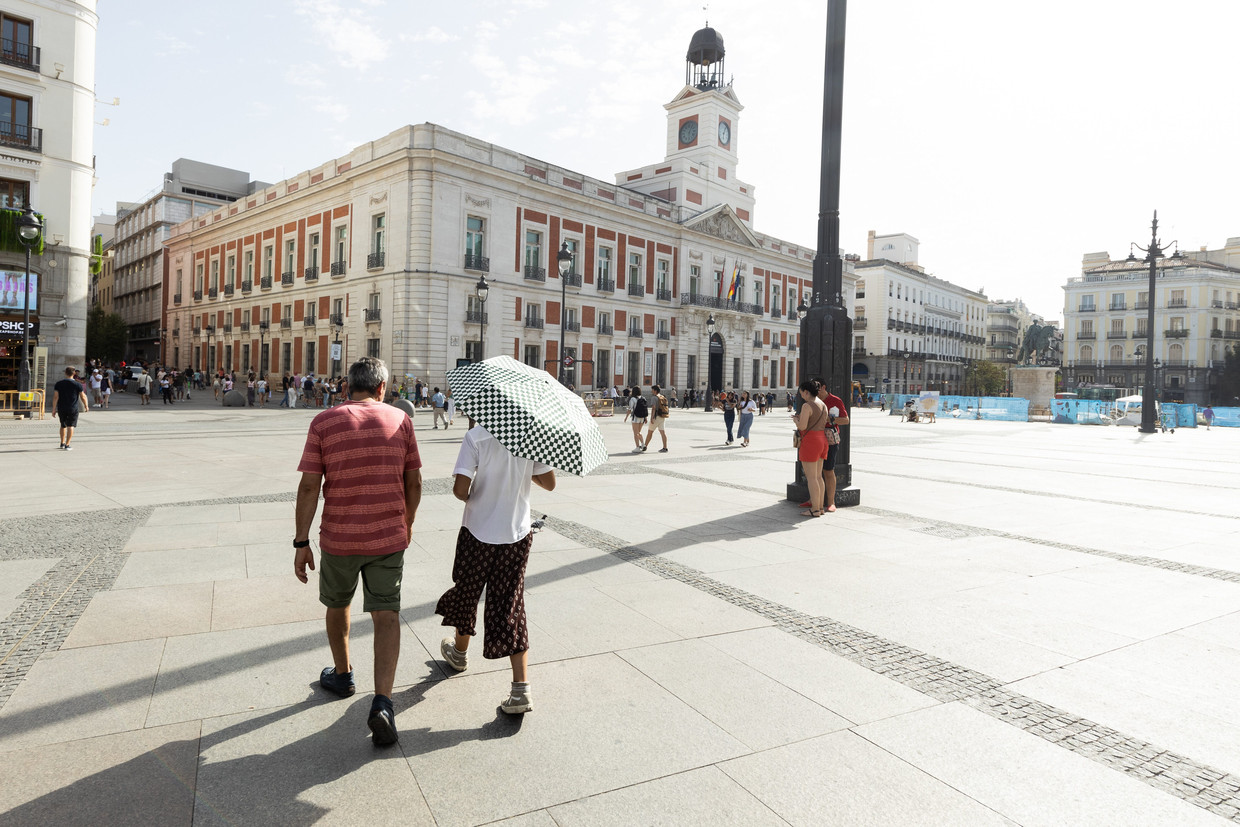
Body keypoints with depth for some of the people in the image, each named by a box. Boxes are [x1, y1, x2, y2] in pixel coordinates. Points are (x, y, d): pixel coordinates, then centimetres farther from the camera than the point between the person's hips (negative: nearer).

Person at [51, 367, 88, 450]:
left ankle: (62, 443, 29)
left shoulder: (58, 384, 2)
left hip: (61, 408, 3)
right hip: (73, 409, -3)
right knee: (70, 426, -1)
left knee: (63, 425, 19)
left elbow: (55, 397, -1)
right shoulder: (77, 384, -5)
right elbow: (83, 397, -2)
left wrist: (54, 409, 3)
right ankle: (67, 445, -6)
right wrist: (86, 406, 14)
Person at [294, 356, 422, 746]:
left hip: (339, 538, 0)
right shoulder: (400, 421, -2)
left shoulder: (323, 423, -6)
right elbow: (414, 483, 2)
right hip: (388, 537, 0)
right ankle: (382, 703, -7)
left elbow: (309, 486, -9)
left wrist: (301, 542, -3)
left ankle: (342, 674, 43)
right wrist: (407, 524, 17)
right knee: (386, 615, 4)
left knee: (337, 604, 23)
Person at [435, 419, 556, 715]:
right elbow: (549, 483, 1)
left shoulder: (476, 437, -16)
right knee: (510, 605, 7)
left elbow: (460, 489, -21)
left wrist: (469, 498, 2)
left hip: (479, 532, -2)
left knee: (466, 591, 23)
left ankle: (460, 651, 49)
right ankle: (521, 690, 1)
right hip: (518, 534, 3)